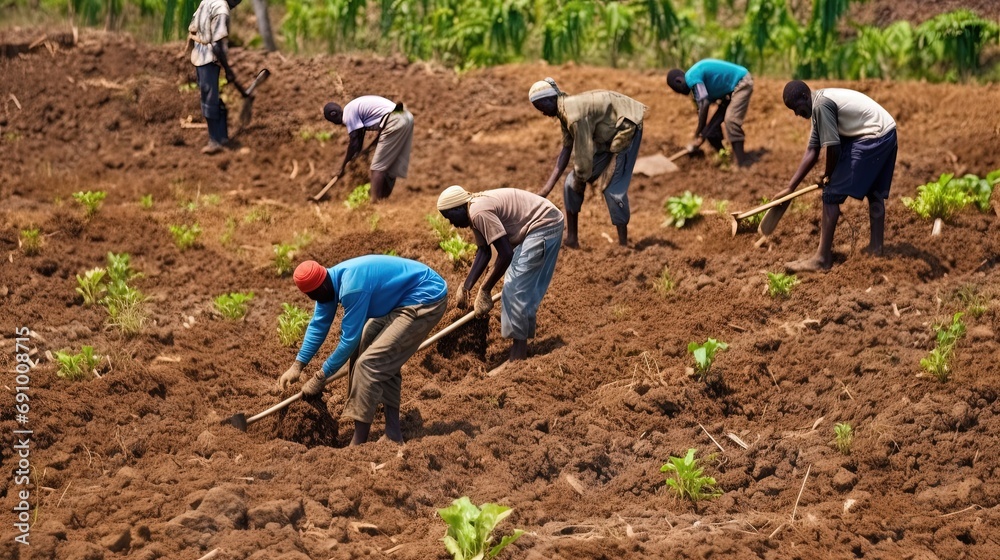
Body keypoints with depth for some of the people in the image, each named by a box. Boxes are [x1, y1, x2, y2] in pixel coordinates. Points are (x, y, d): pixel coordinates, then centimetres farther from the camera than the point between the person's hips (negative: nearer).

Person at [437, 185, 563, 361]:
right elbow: (483, 251, 9)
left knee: (516, 287, -10)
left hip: (544, 225, -11)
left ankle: (519, 345, -6)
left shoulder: (480, 213, -24)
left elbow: (506, 254, -26)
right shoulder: (475, 211, 6)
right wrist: (466, 287, 3)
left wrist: (484, 290, -18)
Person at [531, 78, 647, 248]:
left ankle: (623, 244, -2)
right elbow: (567, 148, 2)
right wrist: (549, 185, -1)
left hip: (625, 127, -10)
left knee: (613, 188, -14)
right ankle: (572, 238, 12)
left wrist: (580, 181, -11)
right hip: (607, 133, 10)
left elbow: (584, 153, -27)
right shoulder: (565, 110, -2)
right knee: (572, 182, 5)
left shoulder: (574, 115, -32)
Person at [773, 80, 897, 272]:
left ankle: (822, 259, -4)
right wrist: (790, 188, 16)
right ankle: (876, 248, 37)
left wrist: (828, 176, 2)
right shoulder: (820, 105, 15)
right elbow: (812, 151, 17)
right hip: (887, 134, 10)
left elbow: (833, 147, -17)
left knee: (832, 194, -6)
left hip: (872, 137, -10)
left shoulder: (821, 104, -17)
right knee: (875, 192, 25)